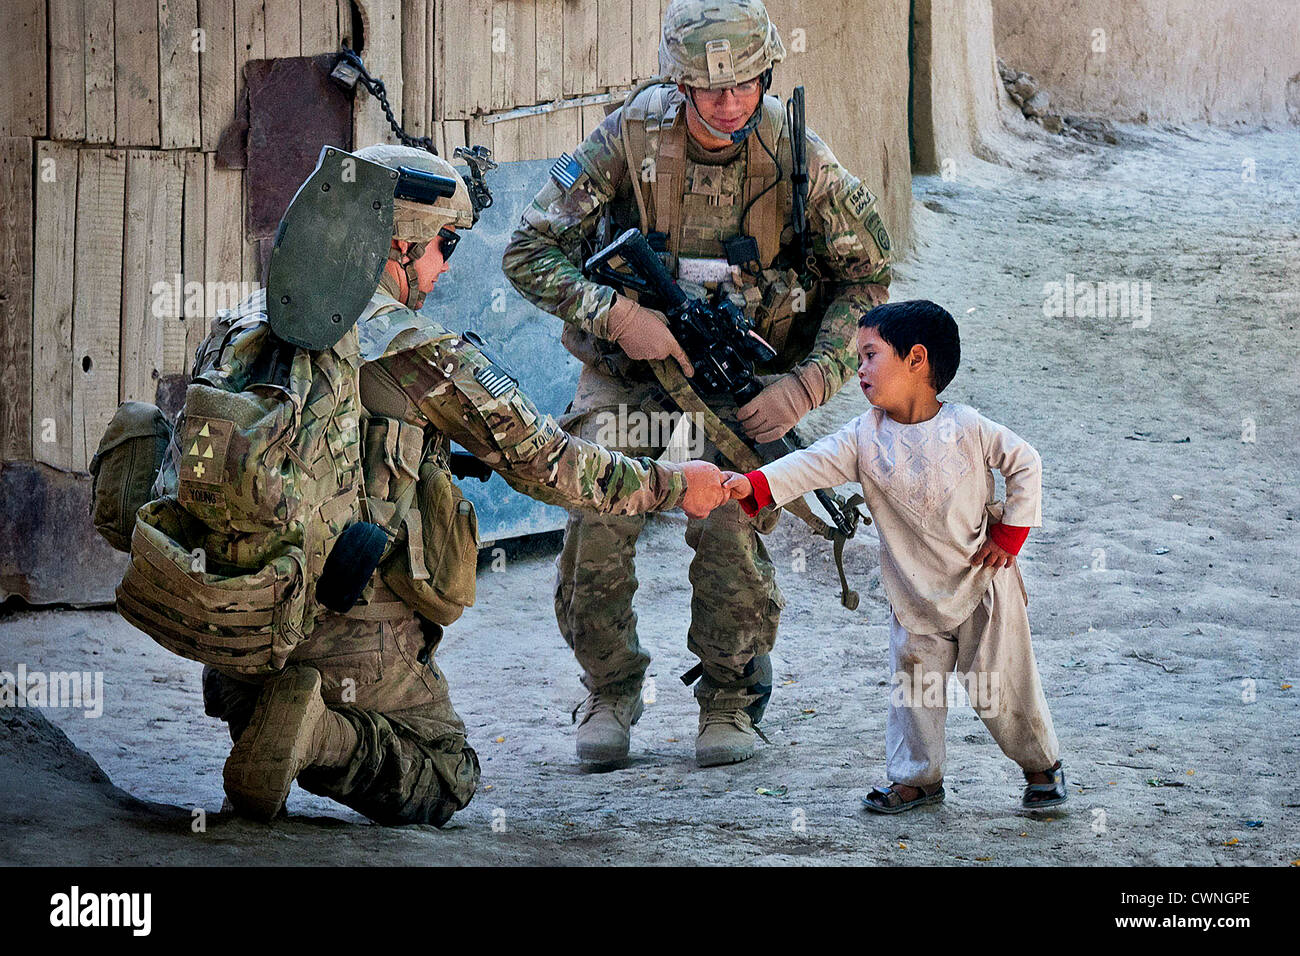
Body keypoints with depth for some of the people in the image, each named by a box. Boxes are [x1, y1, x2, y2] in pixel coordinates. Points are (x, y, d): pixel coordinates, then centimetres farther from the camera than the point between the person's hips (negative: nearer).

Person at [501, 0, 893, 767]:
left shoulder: (795, 154, -14)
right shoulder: (633, 136, -16)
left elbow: (867, 278, -4)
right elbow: (529, 253, -12)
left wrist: (807, 386, -15)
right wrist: (616, 314, -26)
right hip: (629, 374, 0)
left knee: (727, 519, -23)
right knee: (598, 507, -23)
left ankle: (731, 697, 1)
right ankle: (610, 689, 1)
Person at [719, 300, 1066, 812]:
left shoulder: (966, 427, -14)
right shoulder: (865, 437, -7)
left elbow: (1025, 464, -5)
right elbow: (813, 465, -17)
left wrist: (1010, 534, -8)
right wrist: (752, 485, -32)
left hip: (981, 582, -3)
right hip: (915, 591, 3)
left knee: (1002, 686, 4)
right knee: (914, 688, 8)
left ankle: (1041, 764, 24)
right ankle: (916, 777, 24)